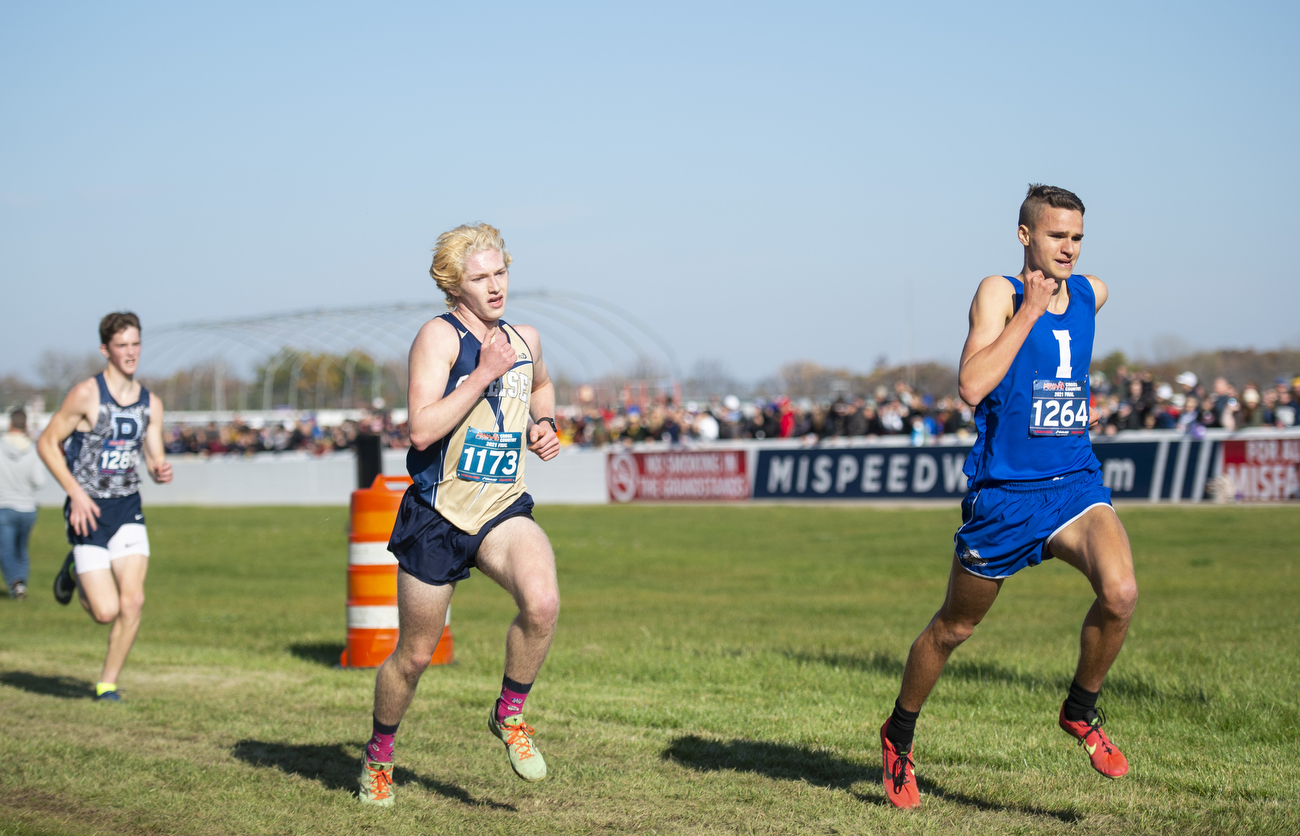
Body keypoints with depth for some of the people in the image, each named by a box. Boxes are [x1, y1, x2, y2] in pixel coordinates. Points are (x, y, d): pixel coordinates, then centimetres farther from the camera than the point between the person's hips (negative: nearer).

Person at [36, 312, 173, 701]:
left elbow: (155, 459, 11)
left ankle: (107, 684, 7)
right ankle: (74, 571, 27)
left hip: (128, 509, 4)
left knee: (133, 601, -11)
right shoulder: (86, 394, -11)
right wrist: (76, 492, -16)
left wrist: (162, 472, -14)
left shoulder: (151, 403, 5)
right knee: (106, 611, -7)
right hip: (88, 509, -4)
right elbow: (46, 443, -7)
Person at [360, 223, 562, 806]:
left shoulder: (526, 339, 8)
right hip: (437, 514, -3)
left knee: (542, 603, -27)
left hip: (504, 511, 4)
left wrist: (544, 423, 13)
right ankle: (378, 754, 35)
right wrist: (485, 373, -24)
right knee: (415, 654, 8)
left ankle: (509, 715, -2)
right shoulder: (439, 336, -11)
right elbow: (422, 430, -23)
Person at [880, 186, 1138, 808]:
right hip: (1003, 492, -3)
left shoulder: (1091, 294, 5)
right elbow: (971, 387, -27)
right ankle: (898, 738, 35)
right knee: (955, 626, 12)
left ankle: (1081, 711, 2)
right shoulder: (999, 292, -11)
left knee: (1120, 592, -24)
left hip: (1075, 483, 4)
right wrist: (1030, 311, -26)